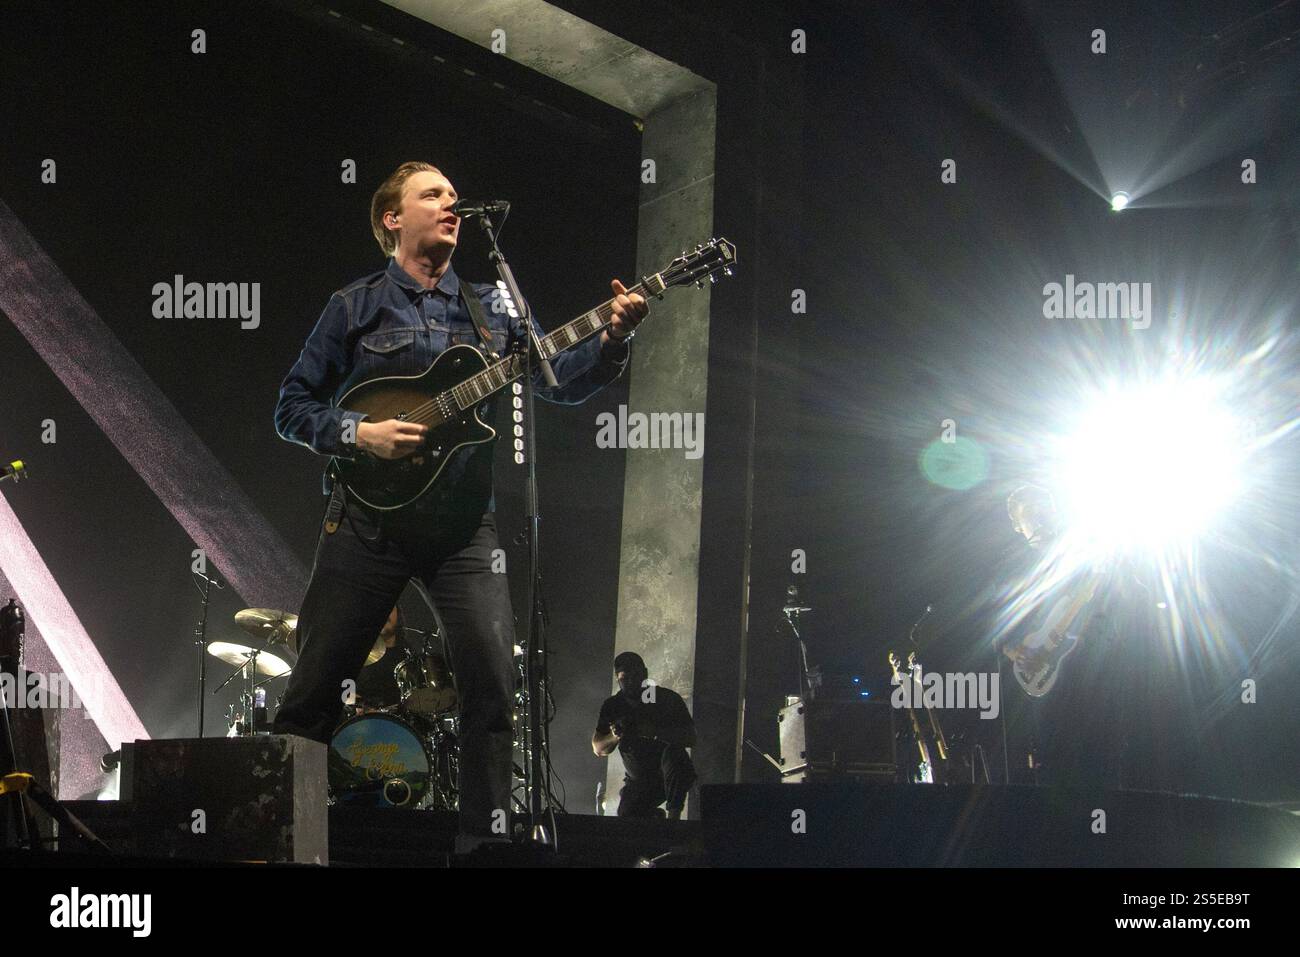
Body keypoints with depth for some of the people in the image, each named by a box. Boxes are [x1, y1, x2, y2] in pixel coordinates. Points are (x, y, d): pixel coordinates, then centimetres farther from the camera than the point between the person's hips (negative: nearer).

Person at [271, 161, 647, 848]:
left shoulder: (491, 308, 12)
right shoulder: (356, 307, 4)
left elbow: (561, 382, 4)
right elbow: (292, 407, 4)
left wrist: (612, 339, -14)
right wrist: (358, 434, -13)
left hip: (463, 526, 2)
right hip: (369, 520, -2)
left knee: (493, 679, -10)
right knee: (316, 686, 0)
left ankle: (484, 837, -2)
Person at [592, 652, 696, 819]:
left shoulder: (668, 698, -11)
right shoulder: (612, 706, 0)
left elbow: (691, 739, -21)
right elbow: (598, 749, -3)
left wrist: (656, 731, -36)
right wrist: (615, 737, -26)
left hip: (669, 775, -4)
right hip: (637, 782, 4)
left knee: (673, 751, -34)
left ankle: (674, 814, -26)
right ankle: (653, 816, 20)